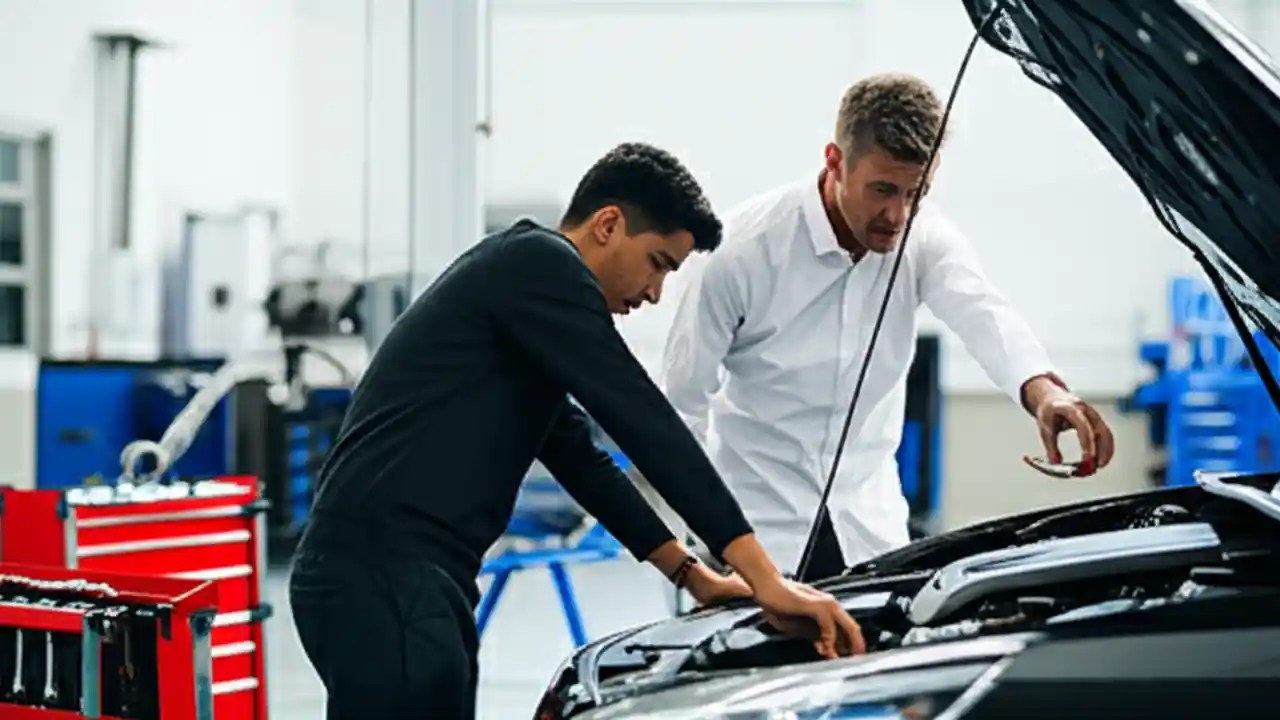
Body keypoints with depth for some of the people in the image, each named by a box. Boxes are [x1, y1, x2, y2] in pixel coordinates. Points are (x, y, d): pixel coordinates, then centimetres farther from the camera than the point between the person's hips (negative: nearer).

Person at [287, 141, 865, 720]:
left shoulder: (522, 285, 23)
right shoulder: (538, 263, -7)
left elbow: (580, 460, 26)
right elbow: (643, 421, -14)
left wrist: (691, 574, 22)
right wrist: (764, 577, -15)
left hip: (413, 579, 10)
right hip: (382, 579, -10)